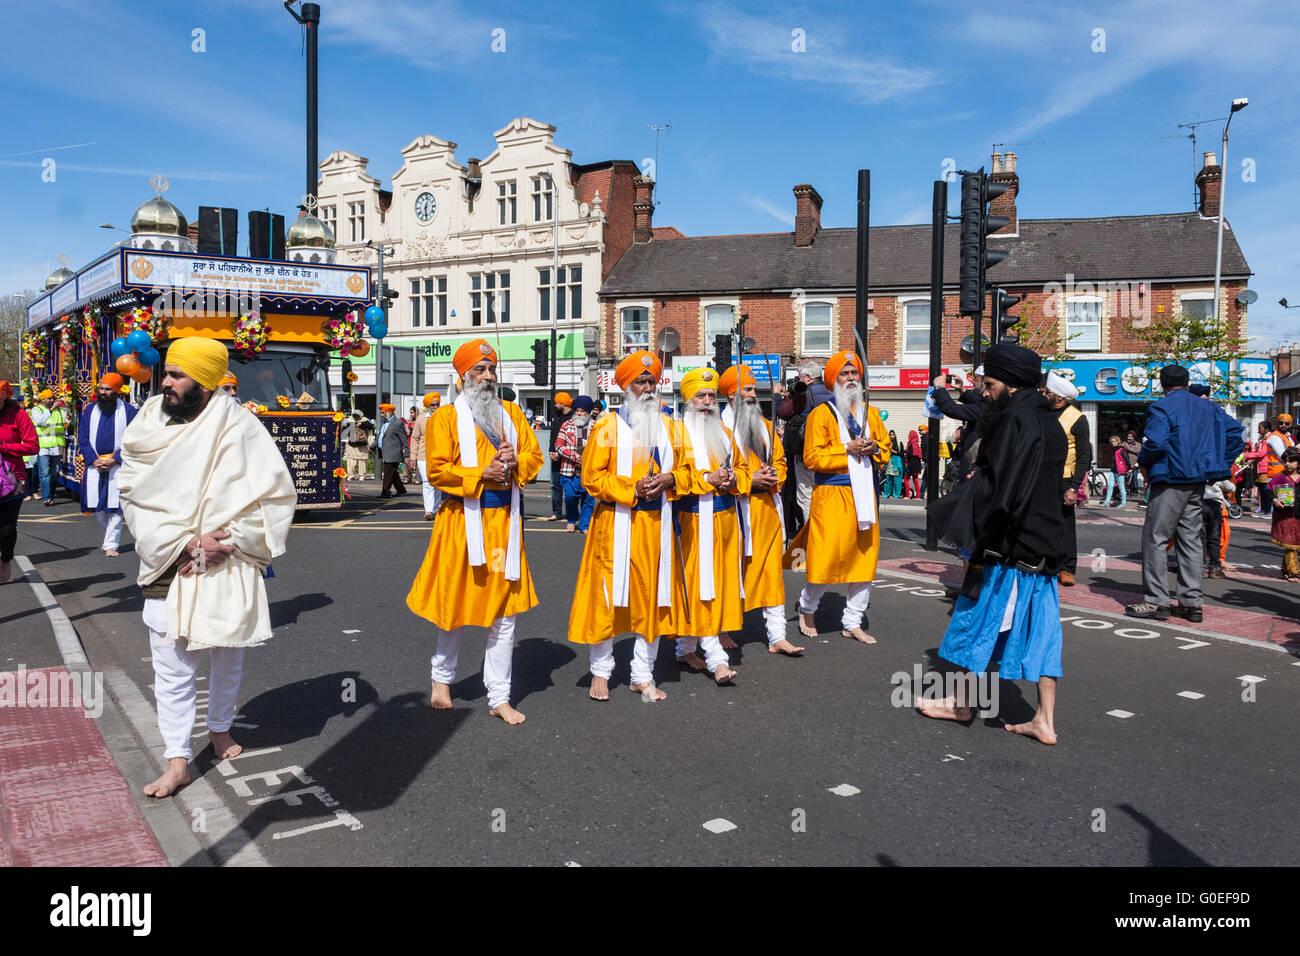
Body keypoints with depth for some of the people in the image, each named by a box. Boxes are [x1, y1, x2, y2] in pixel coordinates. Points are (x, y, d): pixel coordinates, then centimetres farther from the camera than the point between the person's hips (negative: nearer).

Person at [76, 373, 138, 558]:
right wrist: (94, 460, -6)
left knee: (115, 507, -6)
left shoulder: (128, 410, 1)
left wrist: (114, 460, -13)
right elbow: (82, 439, 8)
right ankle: (110, 535, 29)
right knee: (97, 507, 7)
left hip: (118, 465, -3)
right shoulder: (89, 410, 10)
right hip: (94, 464, 3)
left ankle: (111, 544, -1)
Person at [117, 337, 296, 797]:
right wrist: (177, 542, -13)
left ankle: (220, 728, 39)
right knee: (172, 663, 1)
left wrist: (228, 539, -15)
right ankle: (177, 760, 12)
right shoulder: (148, 426, -1)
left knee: (228, 654, 15)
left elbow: (277, 494, -7)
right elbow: (132, 494, -1)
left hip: (227, 564, -1)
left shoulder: (239, 428, -8)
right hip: (168, 566, 1)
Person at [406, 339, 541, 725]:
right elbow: (437, 470, -9)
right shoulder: (446, 417, -2)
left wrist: (514, 461, -8)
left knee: (505, 610, 5)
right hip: (463, 520, -4)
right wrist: (481, 474, -17)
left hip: (505, 520, 4)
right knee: (454, 605, 8)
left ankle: (500, 698, 14)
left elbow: (534, 456, 12)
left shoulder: (511, 413, 13)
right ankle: (442, 677, 35)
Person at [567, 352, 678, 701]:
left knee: (652, 597, 7)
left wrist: (668, 481, -6)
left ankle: (643, 675, 18)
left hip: (656, 523, 4)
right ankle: (600, 672, 16)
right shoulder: (607, 426, -2)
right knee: (608, 596, 0)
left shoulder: (667, 425, 12)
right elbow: (591, 478, -5)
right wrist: (632, 489, -16)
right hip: (616, 524, -4)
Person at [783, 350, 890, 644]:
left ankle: (852, 622, 19)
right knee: (828, 557, -7)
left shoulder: (870, 412, 15)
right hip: (832, 495, -5)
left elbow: (886, 451, 19)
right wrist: (847, 449, -16)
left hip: (865, 494, 6)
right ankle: (807, 608, 20)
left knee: (865, 557, 7)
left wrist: (874, 448, -3)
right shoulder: (821, 414, -2)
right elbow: (812, 457, -9)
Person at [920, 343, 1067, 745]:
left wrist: (981, 547, -17)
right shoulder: (1051, 424, 12)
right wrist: (981, 478, 14)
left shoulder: (1014, 420, -16)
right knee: (1039, 629, 9)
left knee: (979, 619, 7)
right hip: (1044, 546, 8)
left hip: (1008, 546, -8)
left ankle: (961, 702, 21)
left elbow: (1001, 489, -21)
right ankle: (1045, 721, 12)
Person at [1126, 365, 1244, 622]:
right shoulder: (1208, 407, 13)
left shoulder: (1161, 408, -9)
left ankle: (1156, 601, -2)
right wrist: (1222, 463, 13)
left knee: (1155, 538, -2)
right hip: (1198, 482, 7)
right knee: (1191, 538, 11)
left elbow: (1156, 443, -21)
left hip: (1171, 481, -7)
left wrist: (1143, 462, -2)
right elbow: (1235, 430, 11)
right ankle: (1191, 602, 13)